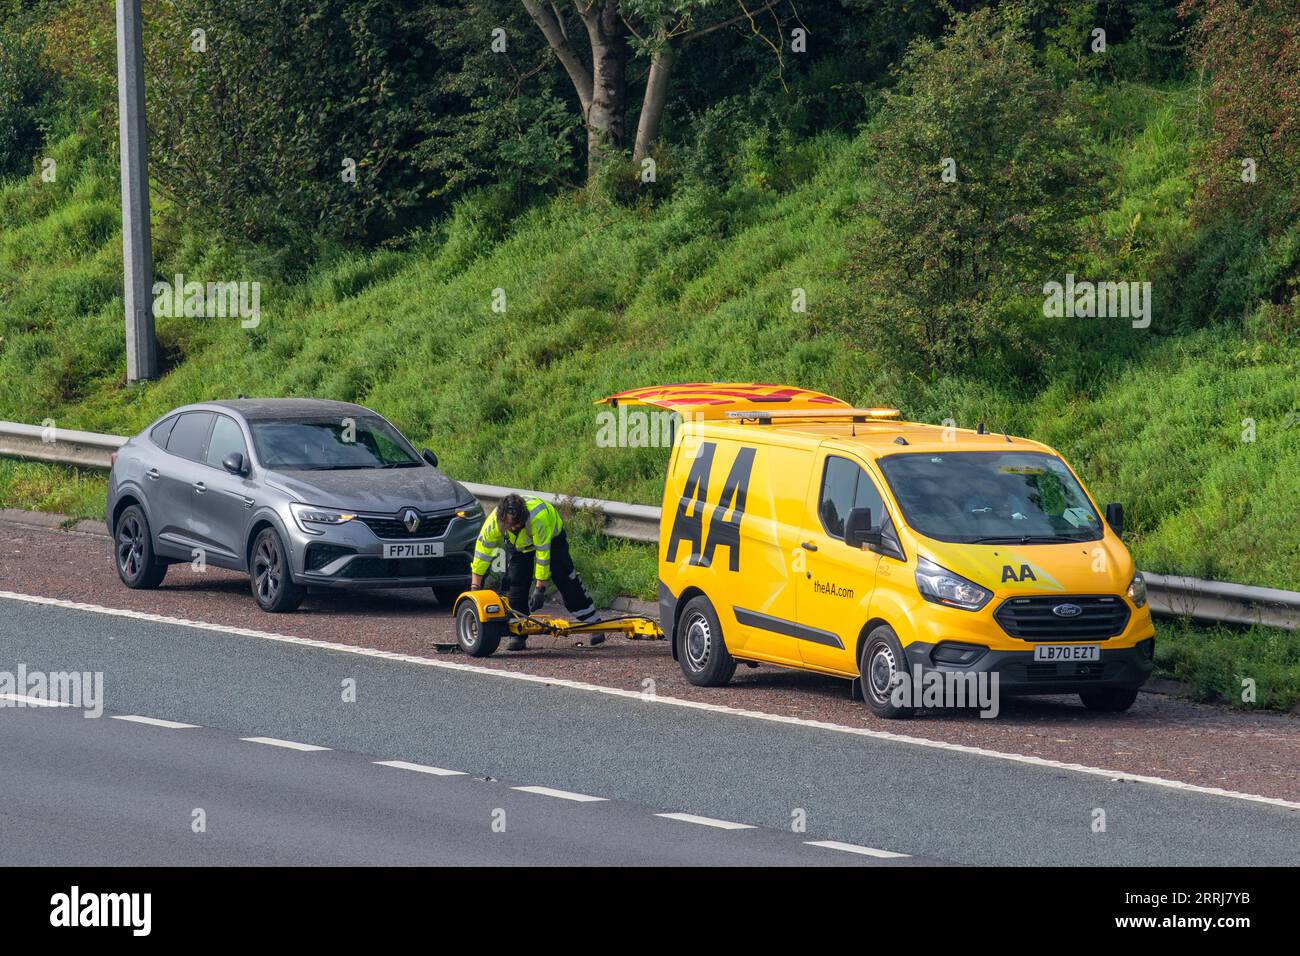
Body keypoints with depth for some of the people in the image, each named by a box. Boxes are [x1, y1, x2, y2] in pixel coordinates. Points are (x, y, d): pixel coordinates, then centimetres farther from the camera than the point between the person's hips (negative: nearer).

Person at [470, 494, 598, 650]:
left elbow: (543, 555, -39)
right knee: (515, 584, -10)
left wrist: (540, 589, -35)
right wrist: (475, 587, -24)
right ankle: (517, 634, -3)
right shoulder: (493, 522, -35)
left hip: (551, 536, -3)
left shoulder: (538, 517, -45)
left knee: (566, 580, -5)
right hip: (517, 544, 3)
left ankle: (593, 624, 5)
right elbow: (481, 554, -24)